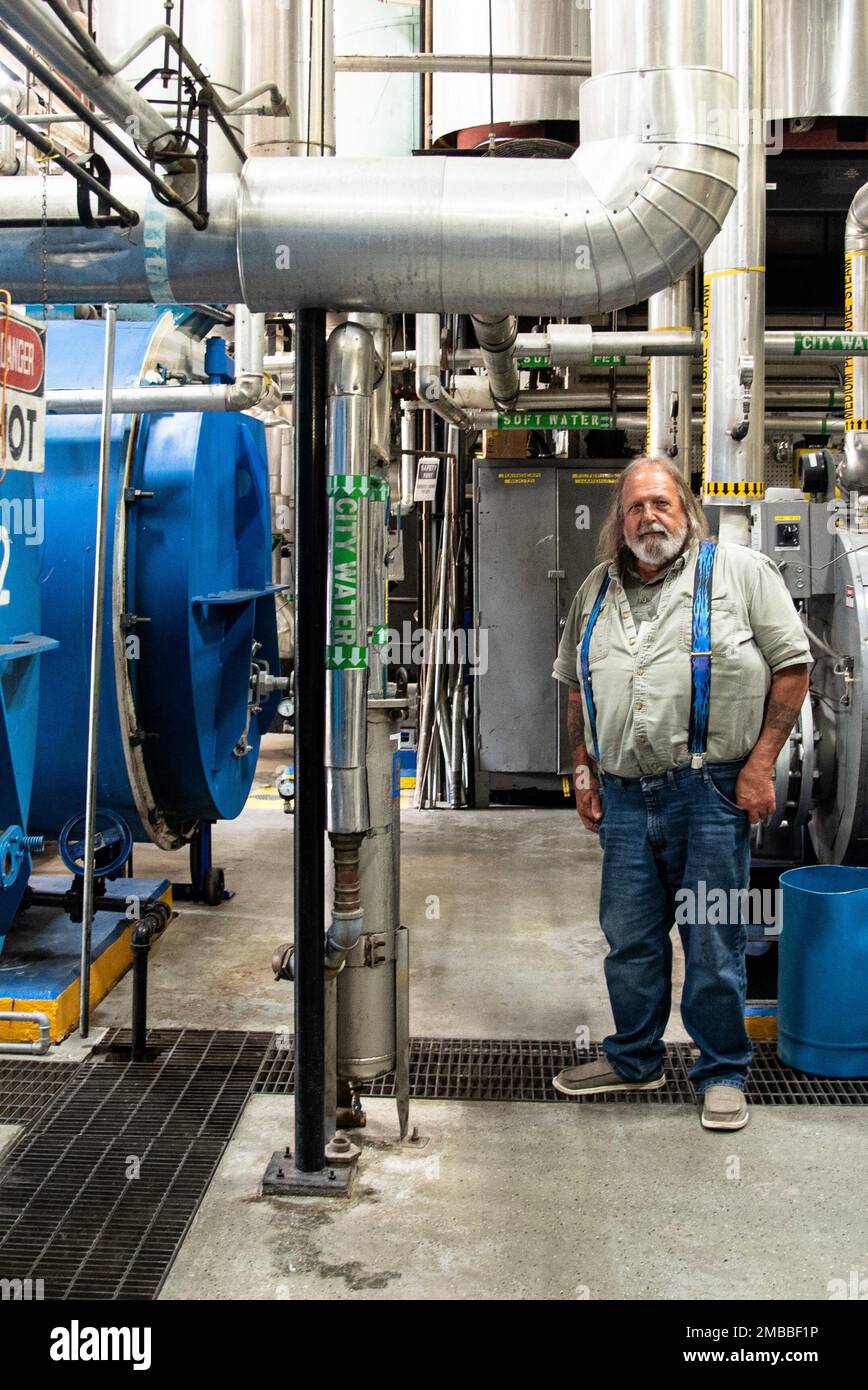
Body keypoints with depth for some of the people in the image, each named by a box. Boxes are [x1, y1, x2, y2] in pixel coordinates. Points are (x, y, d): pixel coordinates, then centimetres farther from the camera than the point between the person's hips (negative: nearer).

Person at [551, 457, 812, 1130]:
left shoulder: (741, 570, -2)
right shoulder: (597, 589, 14)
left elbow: (792, 666, -3)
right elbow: (576, 687, 21)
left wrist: (761, 762, -9)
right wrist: (584, 771, 15)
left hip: (711, 793, -4)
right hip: (624, 794, 5)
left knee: (714, 942, 3)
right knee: (629, 938, 13)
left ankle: (723, 1073, 19)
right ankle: (635, 1060, 30)